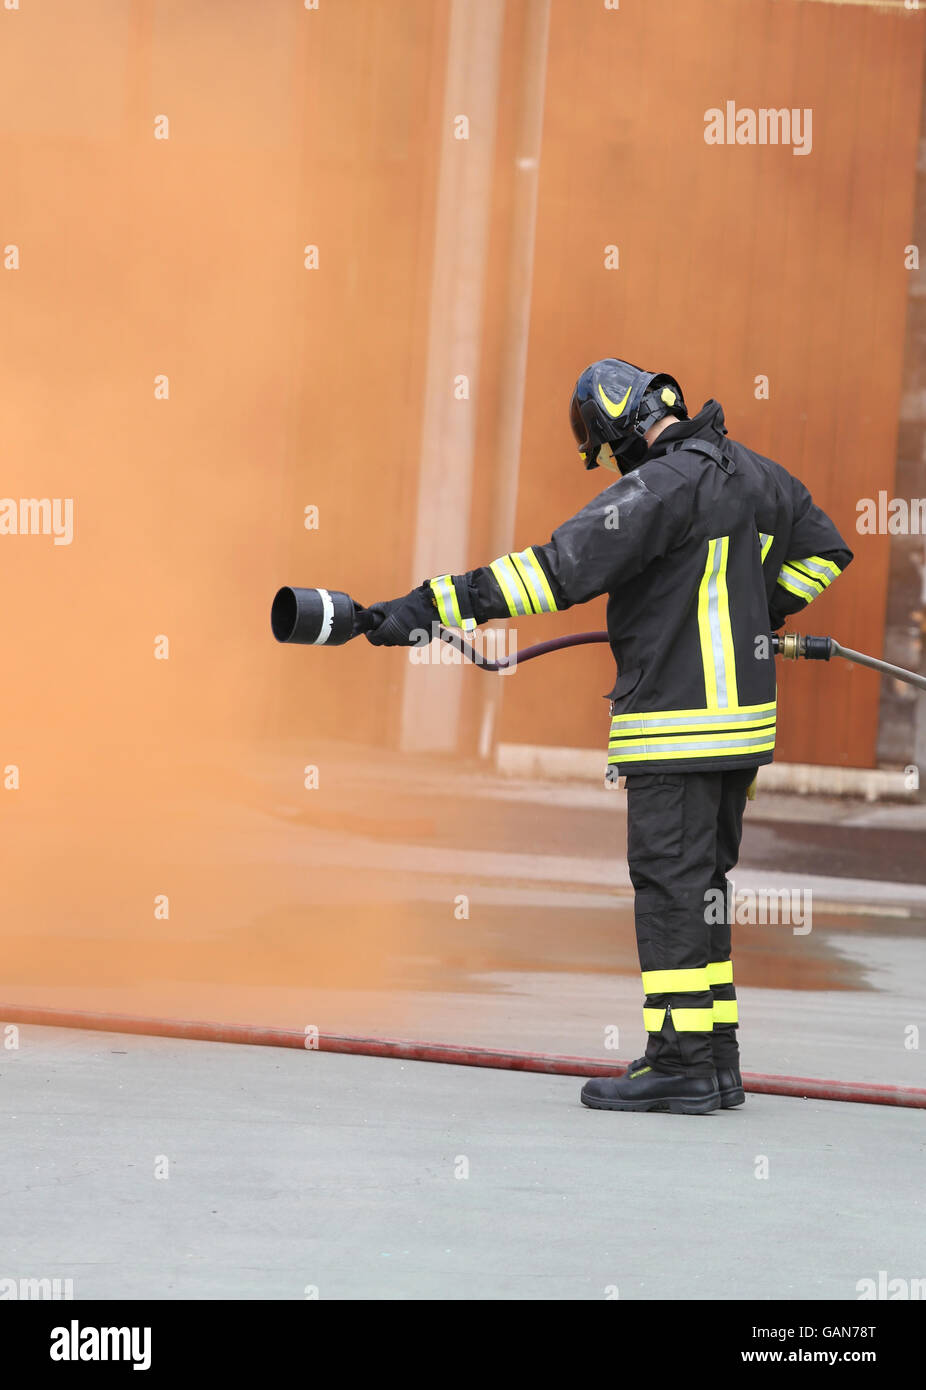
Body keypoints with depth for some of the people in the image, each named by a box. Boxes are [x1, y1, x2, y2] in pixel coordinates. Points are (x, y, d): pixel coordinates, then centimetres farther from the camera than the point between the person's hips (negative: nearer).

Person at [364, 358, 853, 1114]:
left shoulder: (664, 487, -16)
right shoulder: (754, 473, 11)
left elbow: (560, 567, -25)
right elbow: (825, 549, 26)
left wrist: (435, 605, -27)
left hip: (678, 726, -9)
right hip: (741, 713, 9)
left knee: (670, 883, -4)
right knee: (701, 882, 14)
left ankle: (683, 1063, -4)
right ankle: (716, 1061, 17)